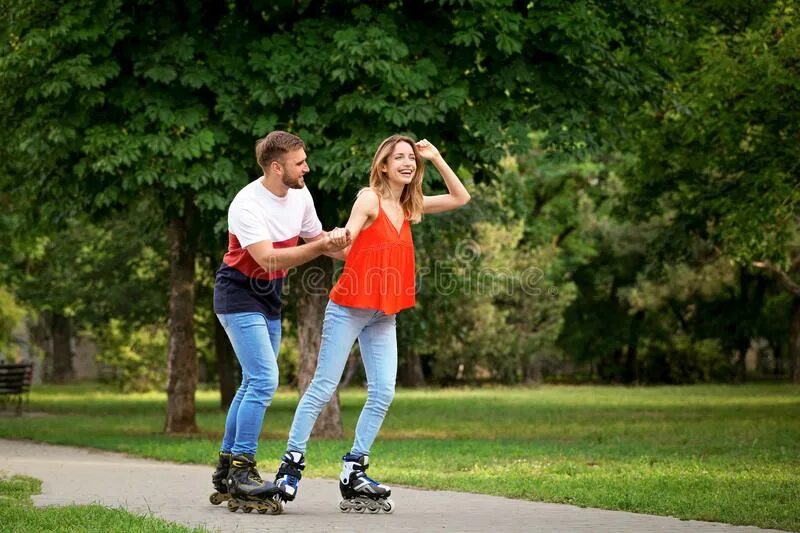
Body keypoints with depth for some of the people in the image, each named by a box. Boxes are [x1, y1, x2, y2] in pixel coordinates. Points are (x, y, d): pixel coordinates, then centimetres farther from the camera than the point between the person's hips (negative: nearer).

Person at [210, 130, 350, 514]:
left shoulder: (300, 195, 0)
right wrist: (323, 245, -36)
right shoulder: (248, 205, -24)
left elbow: (314, 238, 11)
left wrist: (337, 242, -12)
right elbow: (267, 258, -31)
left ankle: (225, 474, 21)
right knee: (265, 380, -18)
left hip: (269, 299, 9)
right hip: (239, 294, -9)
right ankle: (241, 473, -13)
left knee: (254, 383, 12)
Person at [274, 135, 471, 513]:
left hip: (384, 315, 6)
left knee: (383, 393, -2)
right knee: (324, 386, -6)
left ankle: (354, 471, 5)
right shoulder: (369, 199, -7)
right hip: (349, 308, -6)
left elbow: (460, 199, 19)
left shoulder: (409, 207, 12)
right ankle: (291, 463, 0)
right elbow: (345, 243, -17)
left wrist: (435, 158, 9)